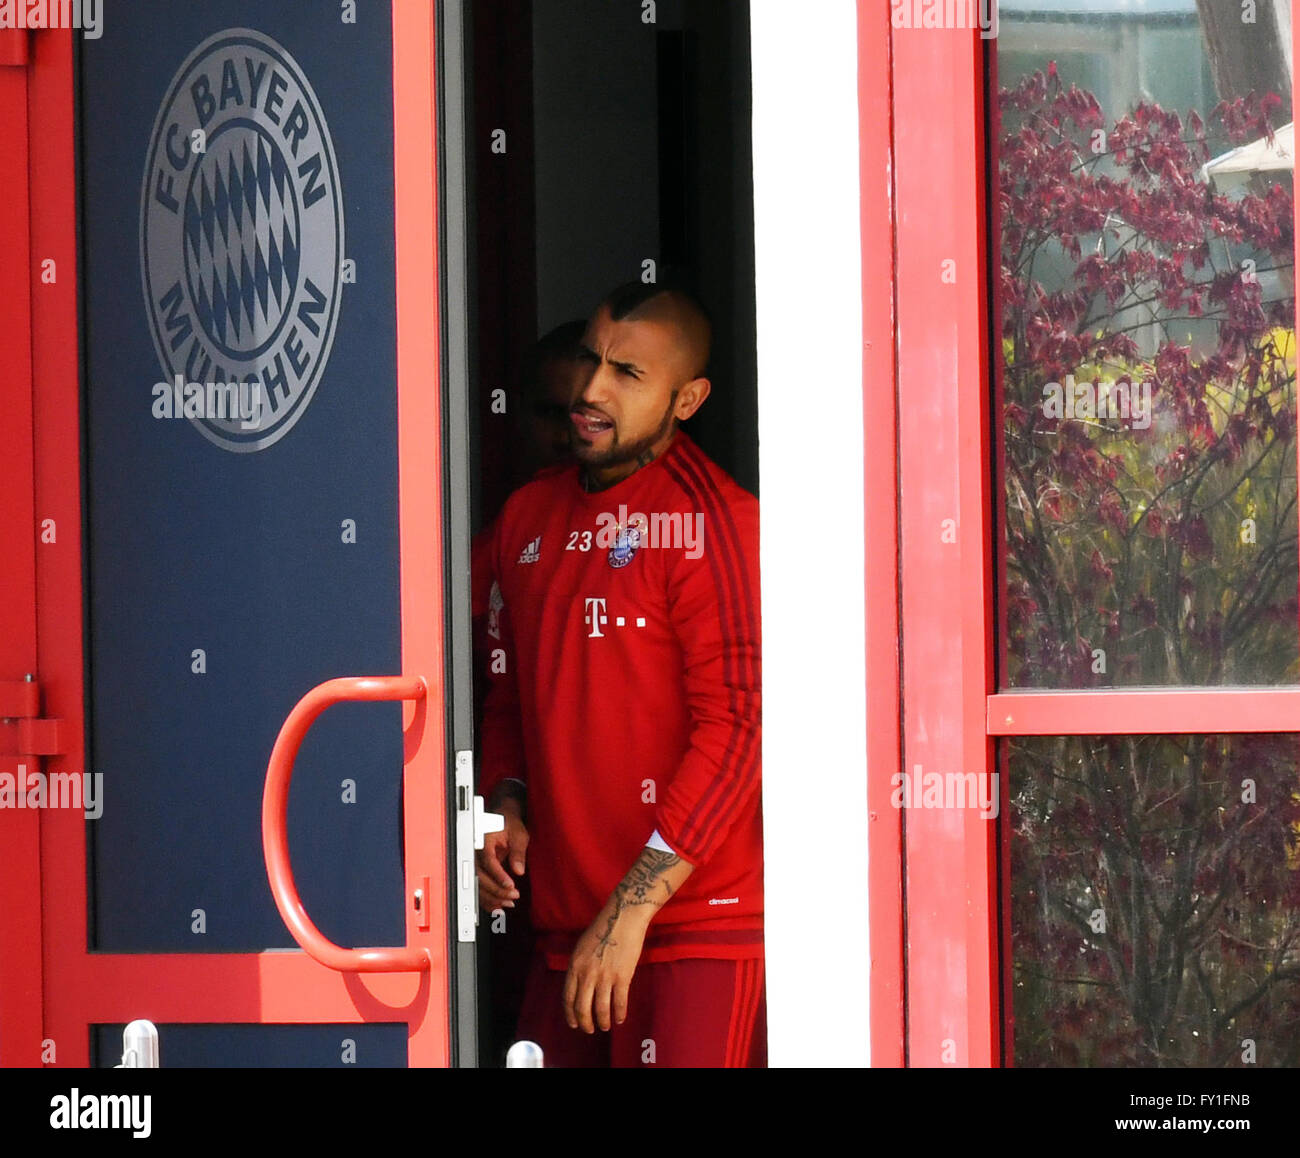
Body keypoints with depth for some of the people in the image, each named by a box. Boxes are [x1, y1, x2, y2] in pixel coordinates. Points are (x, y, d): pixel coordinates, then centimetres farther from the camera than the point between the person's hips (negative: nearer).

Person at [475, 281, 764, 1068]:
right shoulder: (530, 515, 13)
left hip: (696, 930, -7)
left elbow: (736, 728, -15)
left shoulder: (713, 520, -9)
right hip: (564, 928, 7)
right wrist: (505, 804, 6)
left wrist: (631, 911, -18)